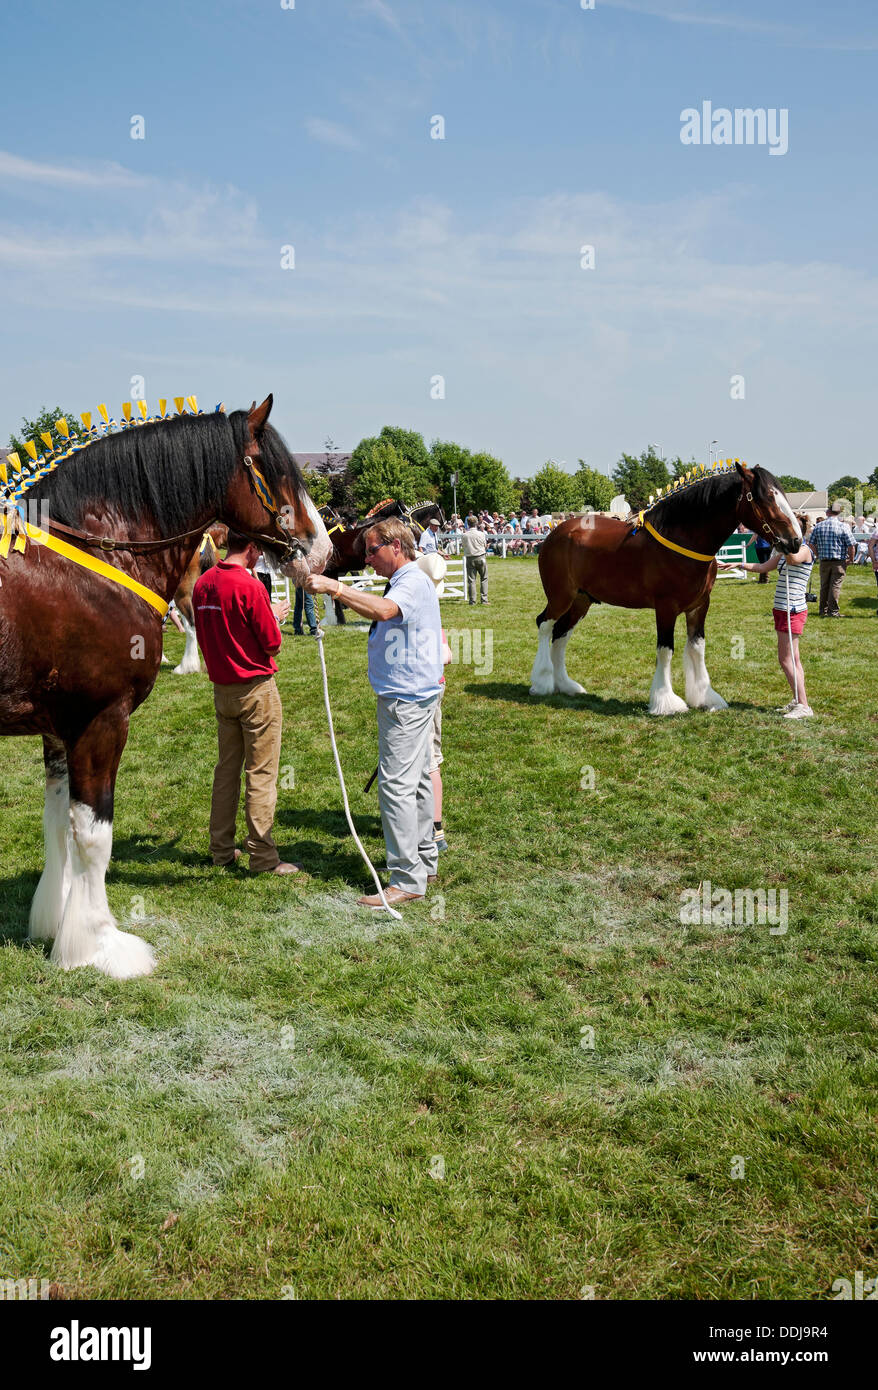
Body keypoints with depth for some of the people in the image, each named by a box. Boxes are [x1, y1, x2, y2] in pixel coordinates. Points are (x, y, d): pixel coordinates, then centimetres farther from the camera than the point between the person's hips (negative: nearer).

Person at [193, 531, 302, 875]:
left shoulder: (203, 584, 4)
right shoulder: (249, 586, -18)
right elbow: (272, 643, -13)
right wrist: (275, 616, 6)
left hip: (222, 688, 7)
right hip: (256, 688, -7)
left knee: (227, 767, 15)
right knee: (261, 772, -1)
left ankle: (221, 849, 22)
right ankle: (262, 856, 2)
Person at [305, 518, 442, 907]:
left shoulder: (413, 582, -15)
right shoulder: (404, 582, 19)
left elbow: (383, 610, -36)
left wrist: (333, 587, -39)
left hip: (407, 699, -11)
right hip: (409, 696, 11)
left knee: (396, 784, -12)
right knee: (416, 780, 16)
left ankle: (407, 879, -9)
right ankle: (425, 863, 25)